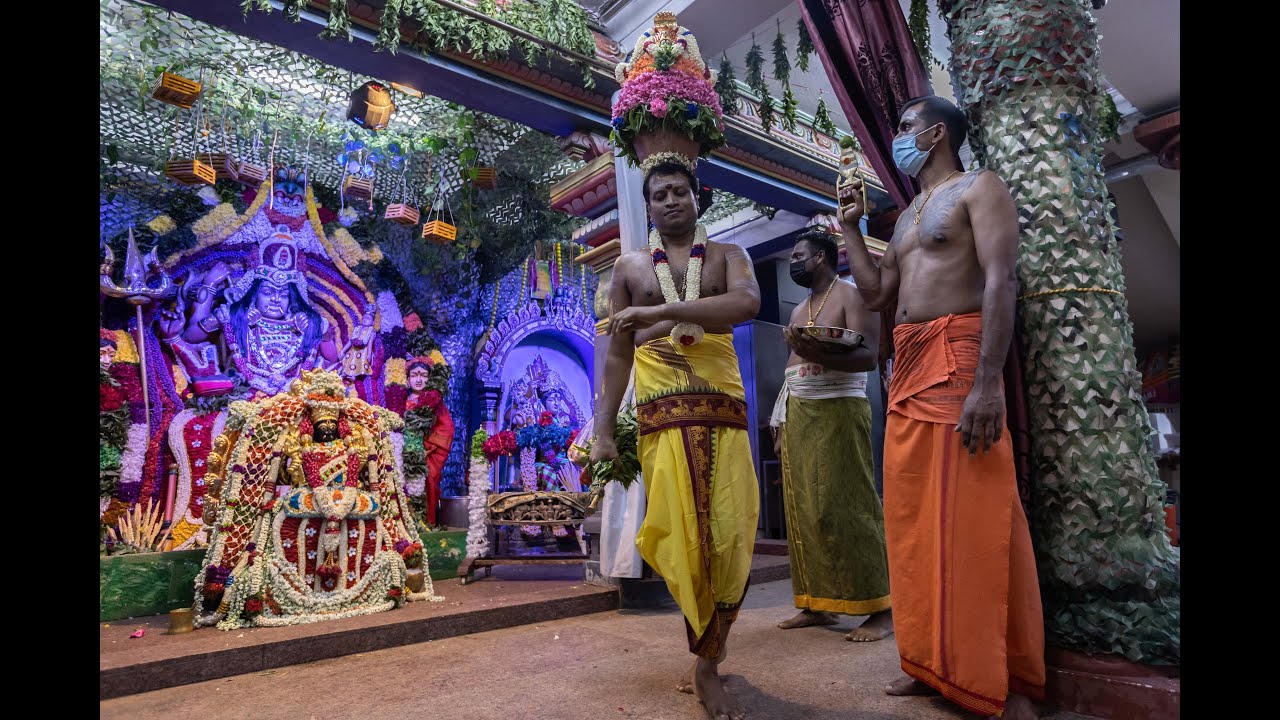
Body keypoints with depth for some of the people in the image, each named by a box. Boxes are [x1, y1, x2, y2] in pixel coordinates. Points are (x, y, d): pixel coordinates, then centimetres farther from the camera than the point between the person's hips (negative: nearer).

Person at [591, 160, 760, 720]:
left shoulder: (727, 255, 13)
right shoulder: (630, 266, 15)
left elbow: (747, 303, -10)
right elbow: (617, 353, 10)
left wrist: (660, 310, -17)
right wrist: (603, 430, 2)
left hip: (723, 409, 0)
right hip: (661, 414, 0)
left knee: (729, 536, -3)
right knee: (680, 534, -3)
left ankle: (706, 659, 19)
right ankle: (709, 654, 18)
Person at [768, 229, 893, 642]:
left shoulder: (851, 296, -1)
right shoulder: (798, 311, 22)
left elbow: (868, 356, -13)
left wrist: (818, 356, -30)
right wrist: (781, 422, 14)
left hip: (837, 410, -7)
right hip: (798, 414, 7)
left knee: (846, 508, -10)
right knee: (804, 510, 4)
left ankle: (880, 609, -2)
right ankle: (817, 604, 11)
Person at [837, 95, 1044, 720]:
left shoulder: (977, 188, 1)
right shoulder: (907, 217, 25)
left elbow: (1000, 282, -13)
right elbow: (875, 293, 21)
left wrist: (987, 383, -23)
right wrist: (850, 225, 20)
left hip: (956, 359, -8)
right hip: (907, 369, 8)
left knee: (973, 520, -7)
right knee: (915, 520, 7)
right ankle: (938, 662, 19)